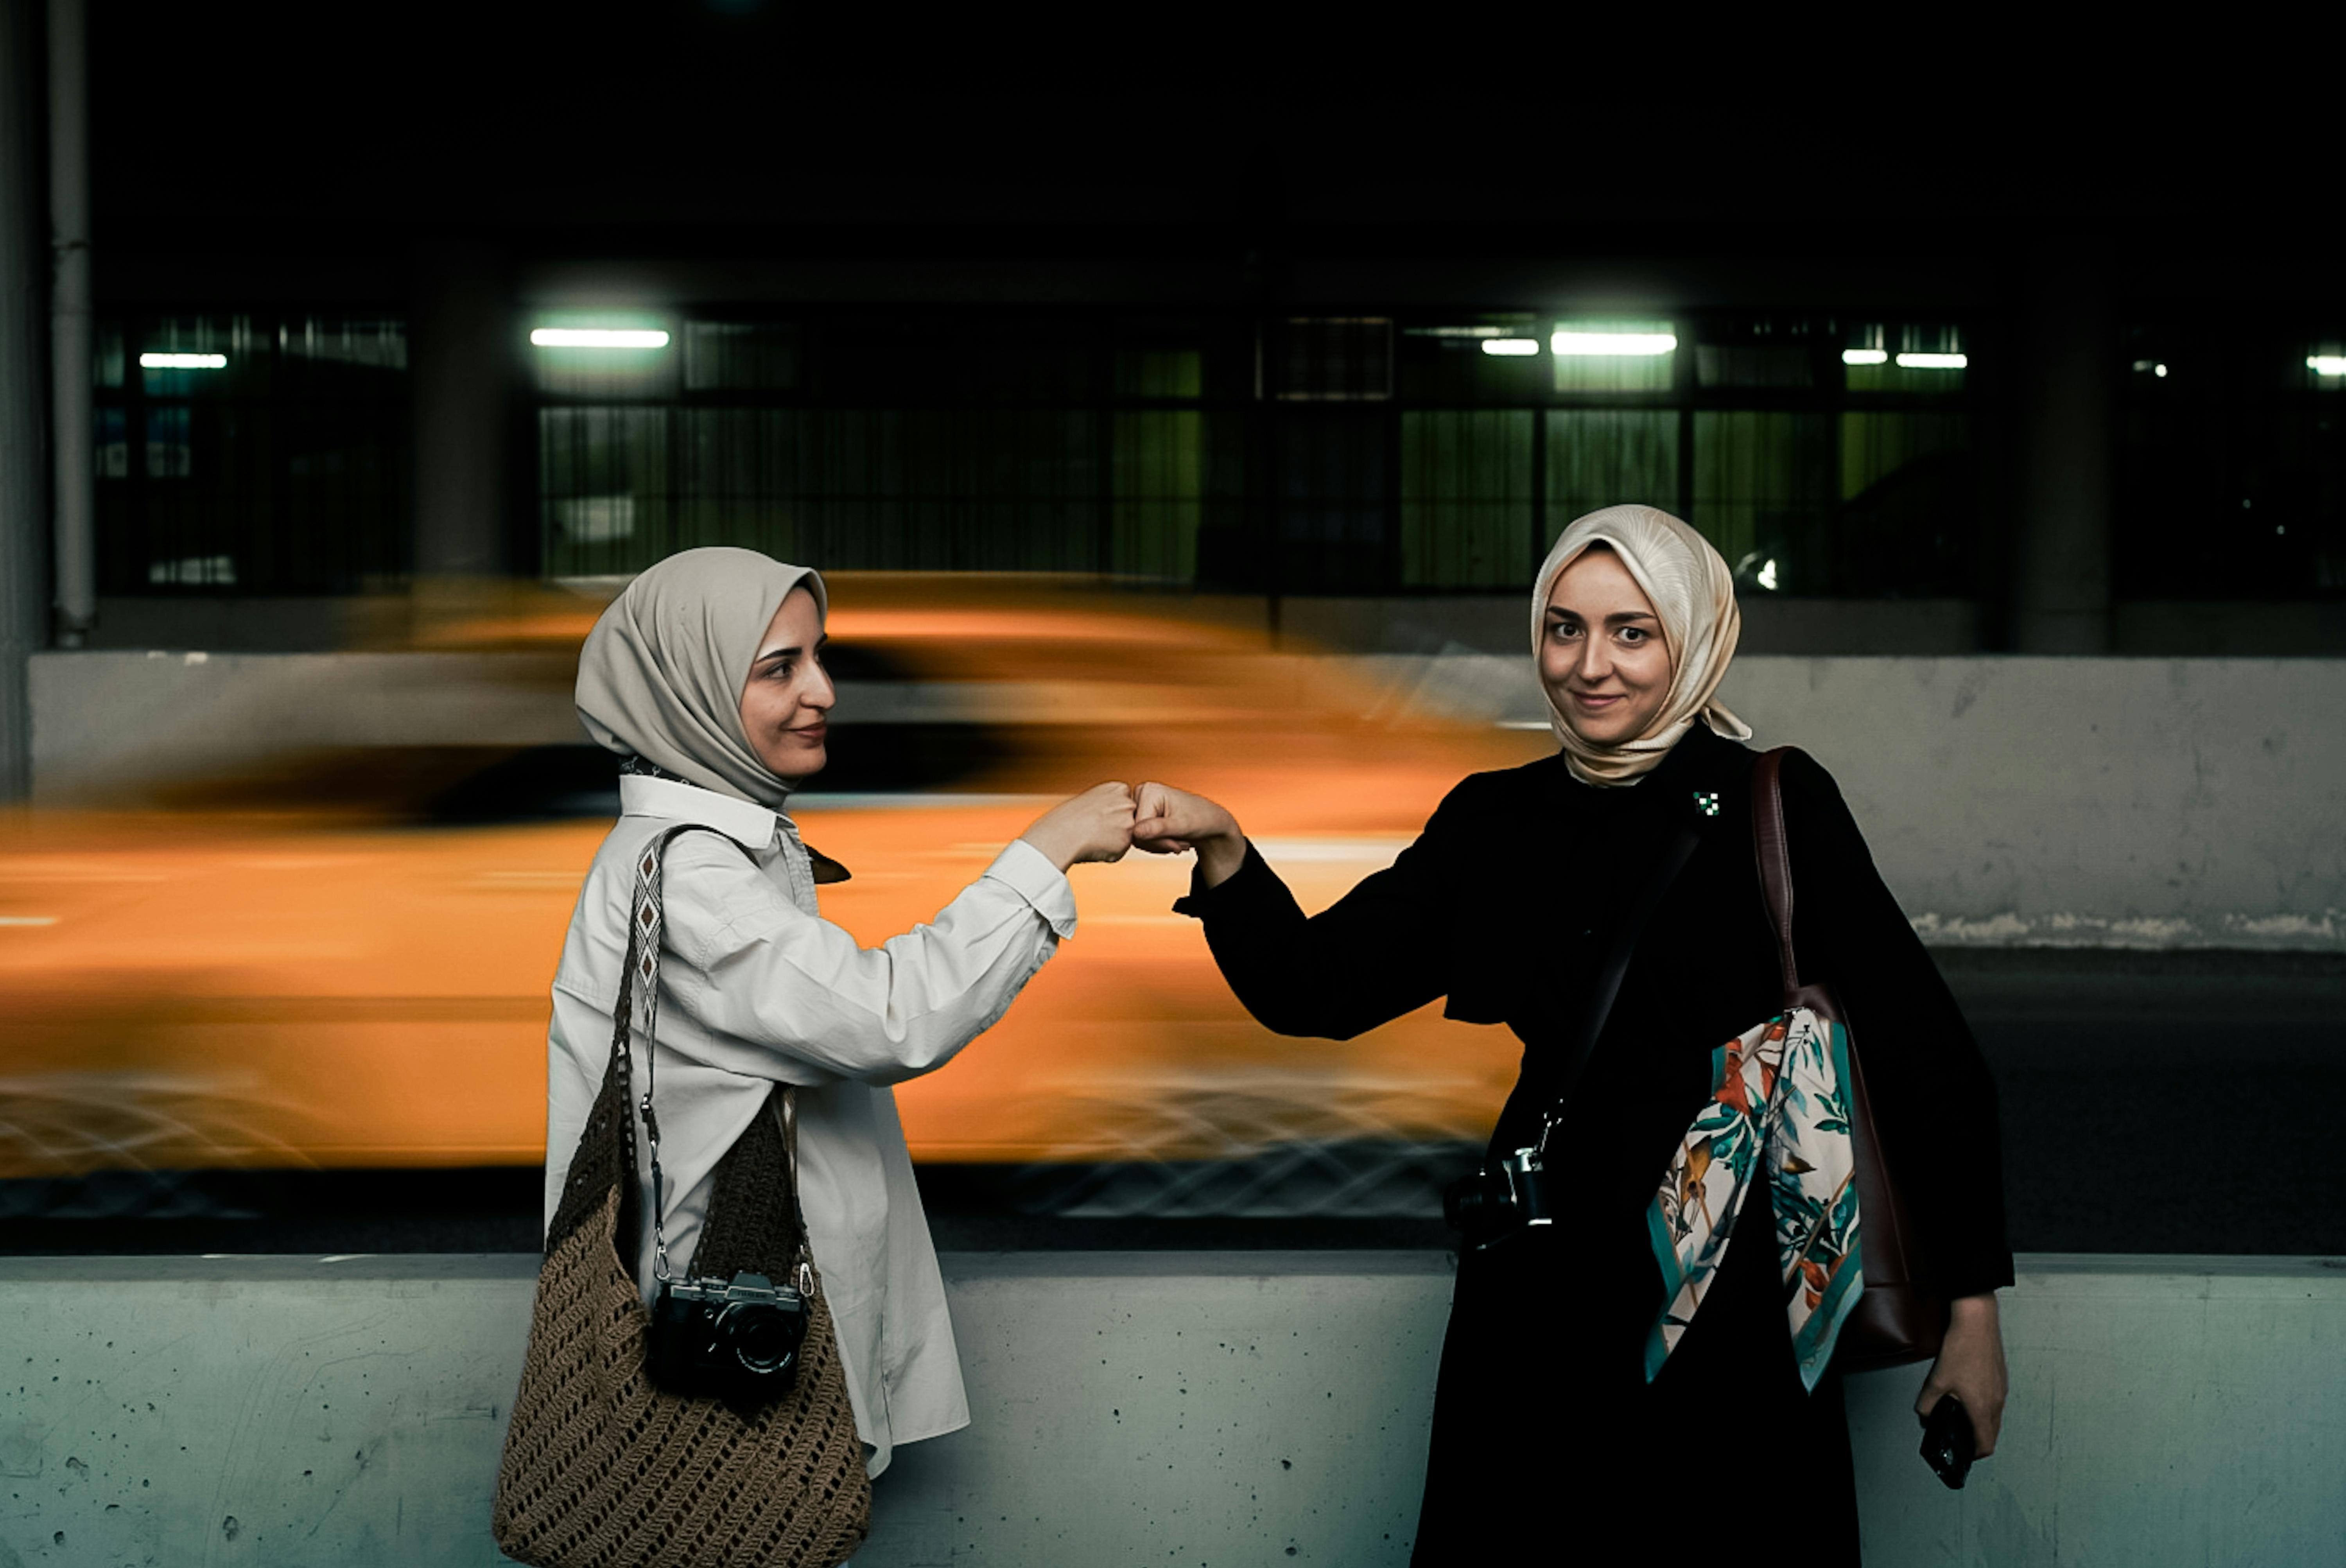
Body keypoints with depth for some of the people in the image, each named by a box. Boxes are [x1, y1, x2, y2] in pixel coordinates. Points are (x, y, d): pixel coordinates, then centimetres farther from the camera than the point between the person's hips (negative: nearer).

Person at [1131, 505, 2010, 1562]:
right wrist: (1221, 850, -12)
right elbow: (1312, 988, 6)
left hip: (1736, 1311, -3)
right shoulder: (1495, 822, 7)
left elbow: (1927, 1058, -5)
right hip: (1544, 1306, 4)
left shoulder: (1773, 808, -5)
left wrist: (1973, 1310, -6)